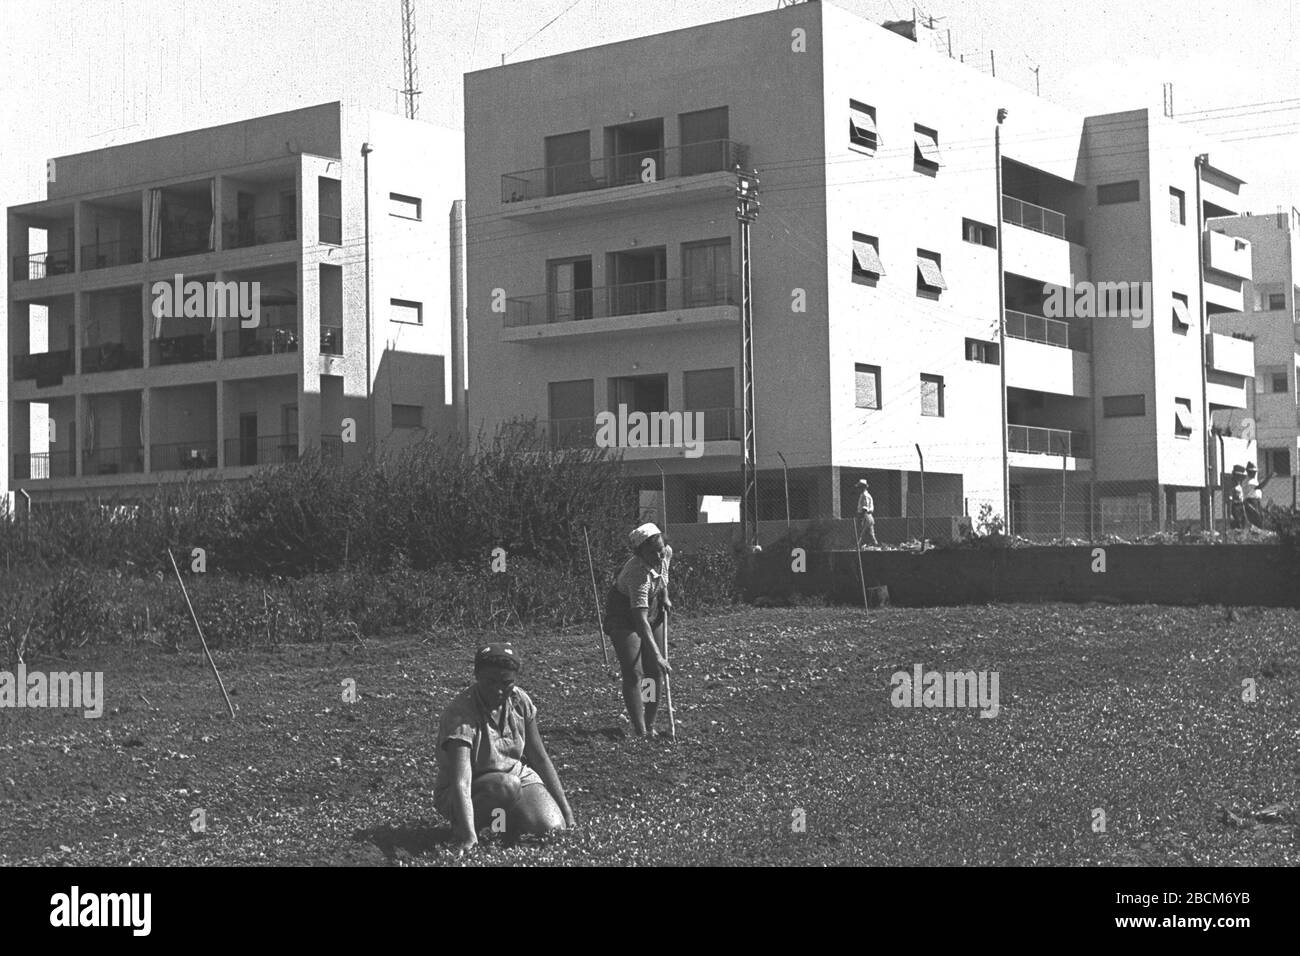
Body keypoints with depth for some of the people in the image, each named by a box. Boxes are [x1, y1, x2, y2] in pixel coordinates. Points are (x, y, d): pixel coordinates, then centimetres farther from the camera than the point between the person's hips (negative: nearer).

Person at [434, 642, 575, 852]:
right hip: (473, 792, -5)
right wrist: (468, 839, -47)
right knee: (507, 785, -36)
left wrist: (565, 810, -3)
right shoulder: (460, 714, -26)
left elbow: (540, 758, 1)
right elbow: (460, 782, -36)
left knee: (554, 826, -21)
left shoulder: (519, 701, -8)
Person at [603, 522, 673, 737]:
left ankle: (650, 726, 14)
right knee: (633, 673, -16)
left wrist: (664, 595, 3)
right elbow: (640, 621, -42)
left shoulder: (667, 553, -15)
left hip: (653, 613, 7)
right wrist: (657, 655, -47)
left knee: (654, 672, 5)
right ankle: (639, 730, -17)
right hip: (624, 617, -7)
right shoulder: (639, 574, -37)